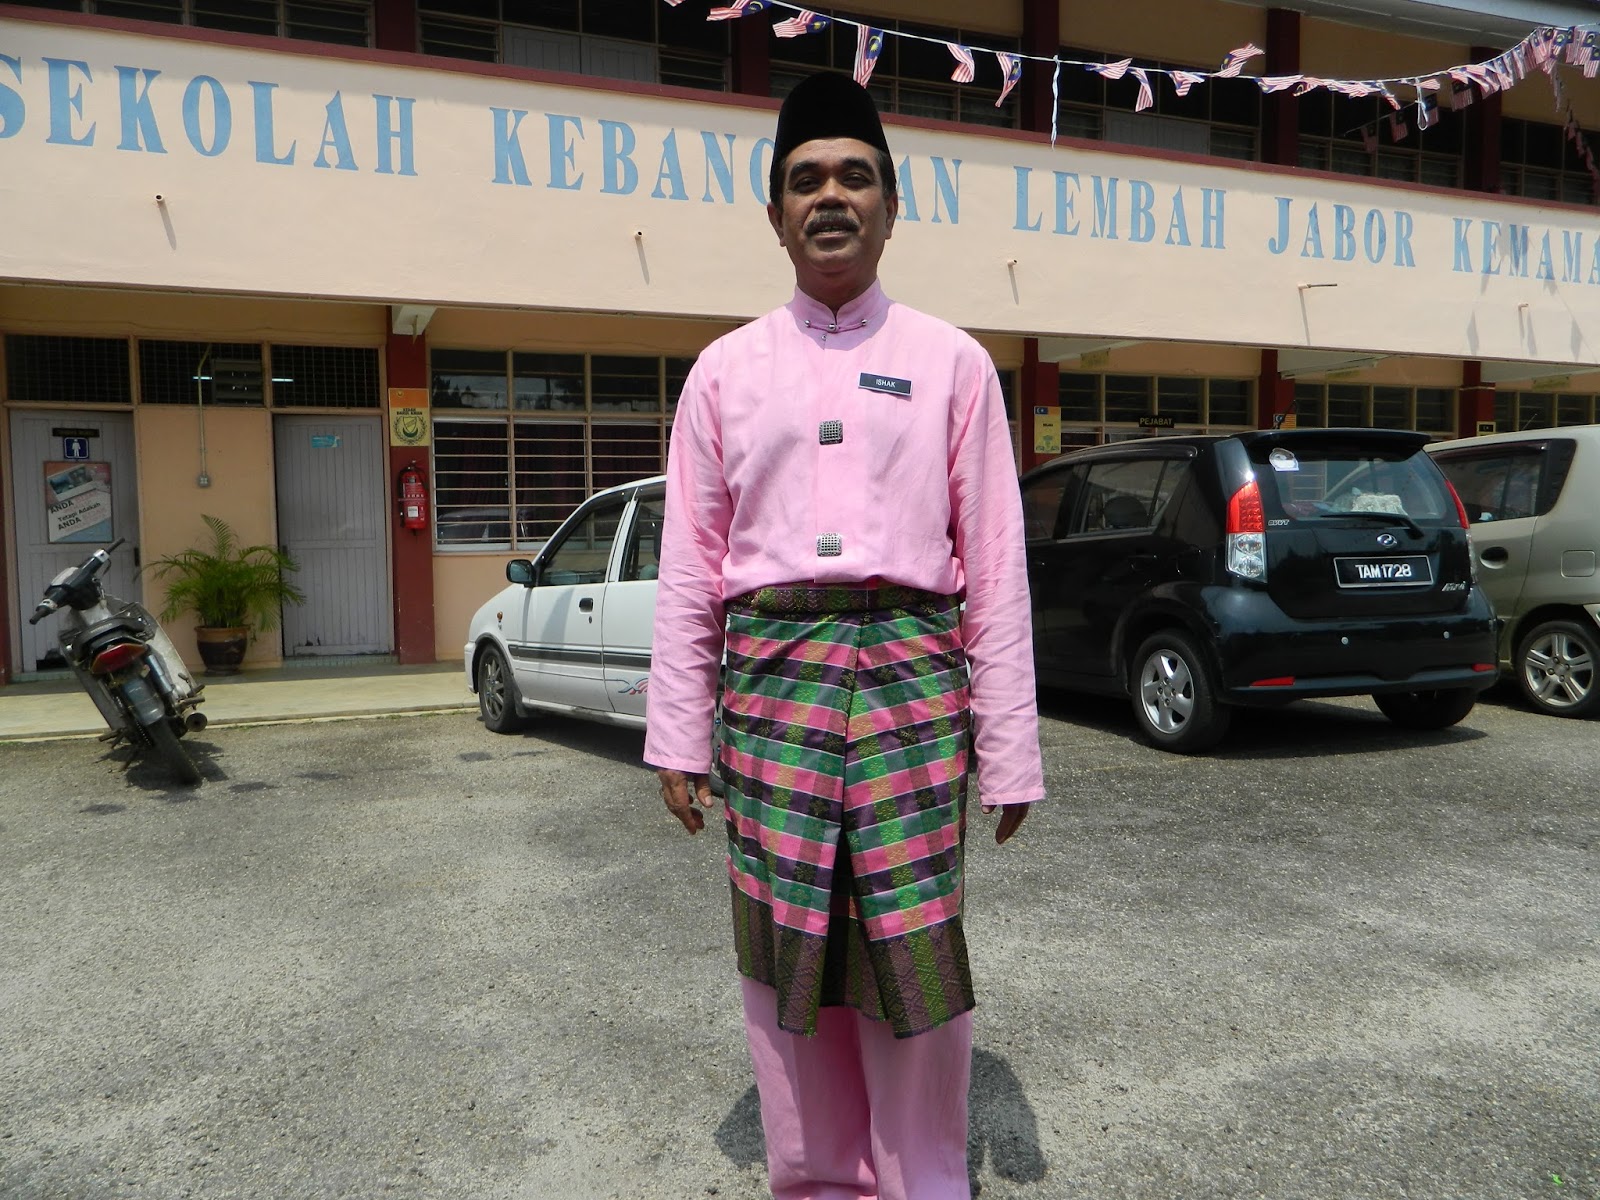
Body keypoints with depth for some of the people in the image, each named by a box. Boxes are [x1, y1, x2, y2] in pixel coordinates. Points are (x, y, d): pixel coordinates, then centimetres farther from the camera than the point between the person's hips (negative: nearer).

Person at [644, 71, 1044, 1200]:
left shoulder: (951, 362, 7)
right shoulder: (727, 368, 11)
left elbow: (996, 565, 2)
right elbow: (689, 565, 7)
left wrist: (1011, 752, -2)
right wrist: (679, 735, 3)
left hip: (913, 676, -1)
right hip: (768, 676, 2)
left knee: (915, 958, 3)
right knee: (785, 959, 9)